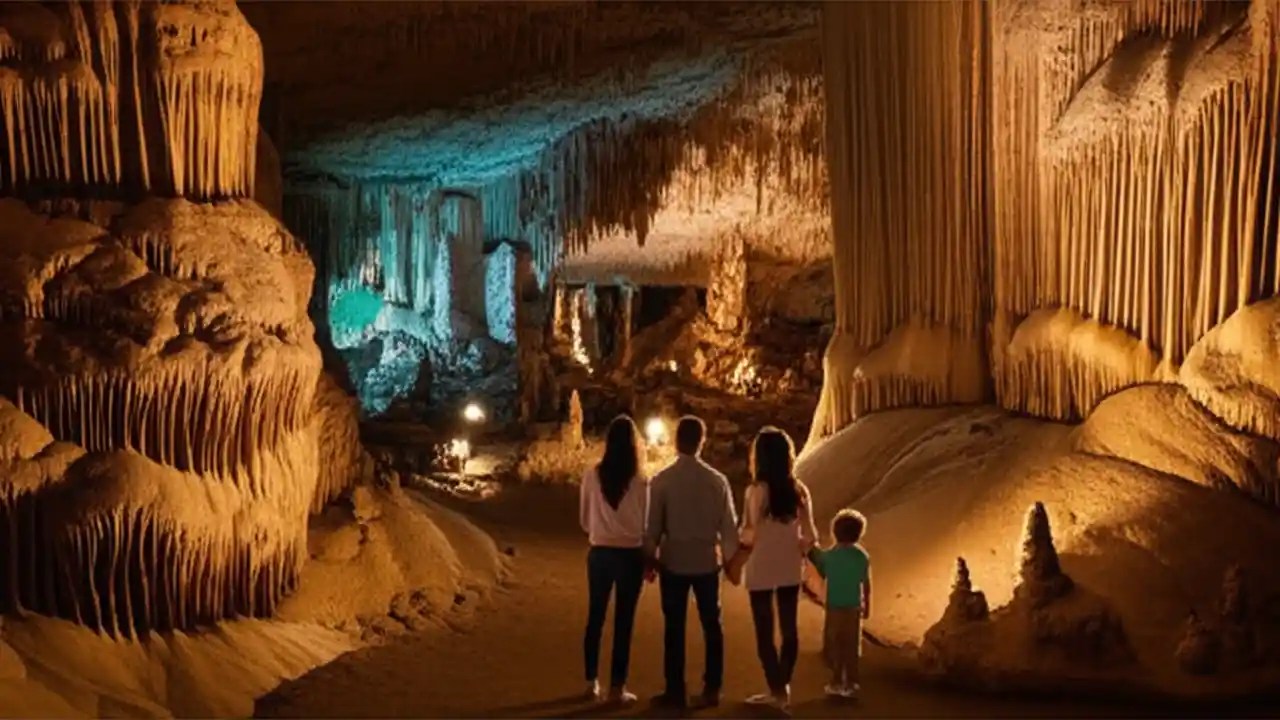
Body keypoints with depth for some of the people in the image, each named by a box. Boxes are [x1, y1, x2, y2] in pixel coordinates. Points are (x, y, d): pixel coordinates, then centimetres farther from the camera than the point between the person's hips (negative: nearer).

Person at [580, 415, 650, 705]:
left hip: (599, 553, 3)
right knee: (624, 622, 5)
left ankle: (592, 682, 22)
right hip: (630, 555, -3)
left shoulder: (592, 476, -6)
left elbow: (584, 519, 5)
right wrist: (650, 558, 7)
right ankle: (617, 687, 8)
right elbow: (646, 524, -6)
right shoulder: (640, 482, -13)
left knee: (595, 617, 14)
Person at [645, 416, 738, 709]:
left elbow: (653, 524, -5)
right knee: (711, 625, 10)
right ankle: (711, 690, 12)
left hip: (673, 561, -1)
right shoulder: (716, 480, -4)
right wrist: (730, 557, 15)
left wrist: (650, 556, 9)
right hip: (706, 561, 1)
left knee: (675, 626, 6)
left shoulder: (662, 480, -8)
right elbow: (728, 523, 1)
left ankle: (675, 691, 9)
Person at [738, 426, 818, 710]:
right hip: (790, 569, 5)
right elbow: (810, 536, -2)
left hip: (761, 569, -4)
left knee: (765, 631, 7)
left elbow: (751, 536, -17)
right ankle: (783, 686, 23)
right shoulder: (799, 489, -2)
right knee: (789, 628, 14)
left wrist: (739, 533, 4)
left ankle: (777, 690, 10)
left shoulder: (757, 490, -16)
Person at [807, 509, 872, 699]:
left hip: (835, 608, -3)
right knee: (851, 646, 10)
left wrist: (813, 554, 17)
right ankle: (850, 684, 13)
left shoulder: (829, 555, -12)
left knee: (835, 646, 9)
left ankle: (837, 683, 12)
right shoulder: (862, 556, -3)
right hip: (854, 608, 3)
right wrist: (867, 606, 14)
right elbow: (866, 585, 2)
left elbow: (822, 573, 4)